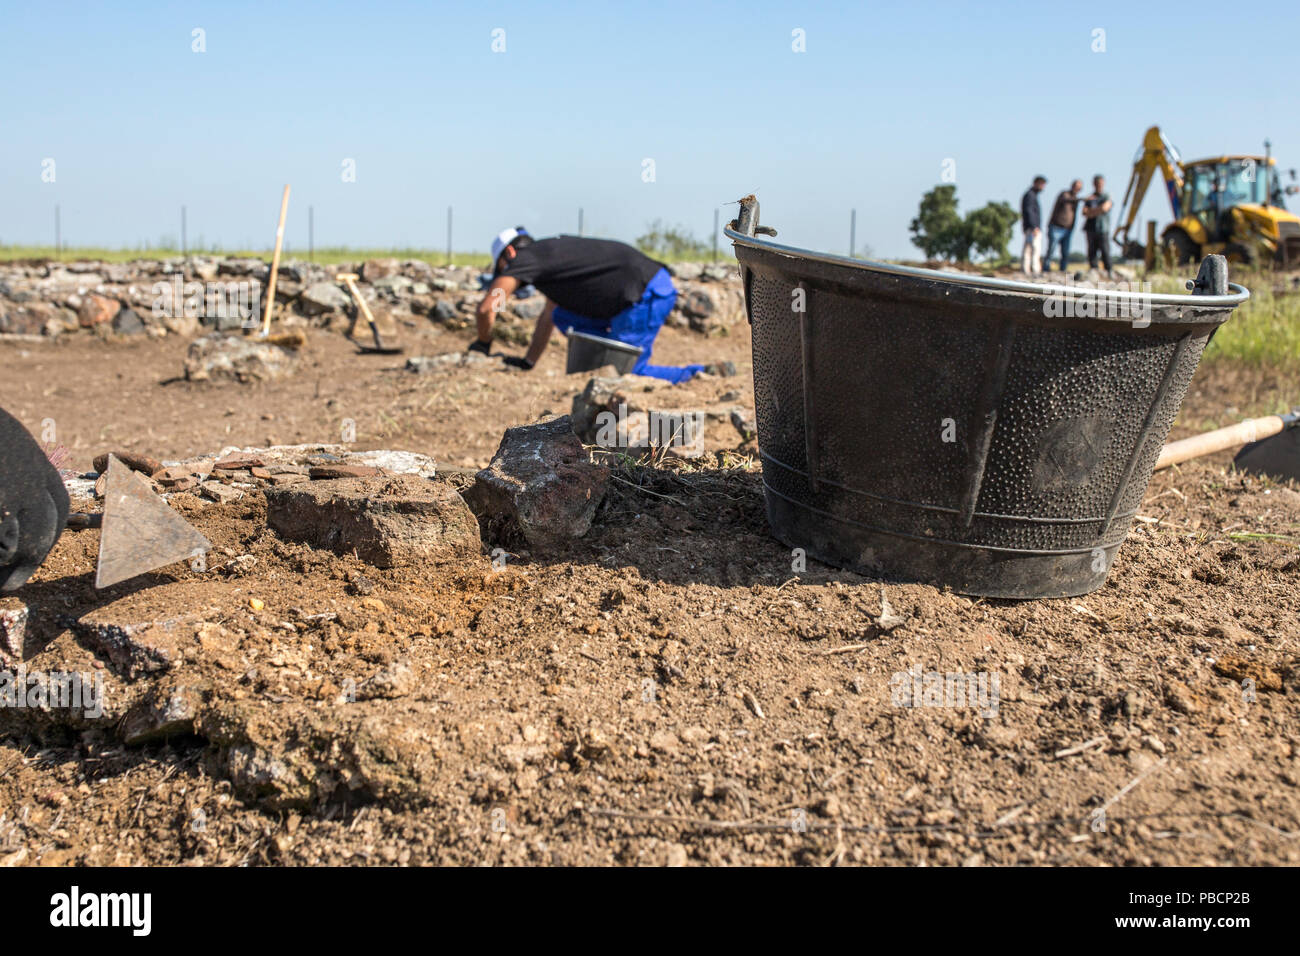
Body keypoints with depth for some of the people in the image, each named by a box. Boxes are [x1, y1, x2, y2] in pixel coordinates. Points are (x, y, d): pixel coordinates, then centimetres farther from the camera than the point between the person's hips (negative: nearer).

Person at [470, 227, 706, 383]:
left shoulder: (525, 258, -1)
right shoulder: (550, 255, 26)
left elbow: (487, 307, -6)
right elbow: (548, 316, 35)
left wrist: (483, 344, 13)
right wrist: (528, 362, 36)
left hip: (647, 295, -9)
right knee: (563, 317, 14)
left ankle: (695, 376, -5)